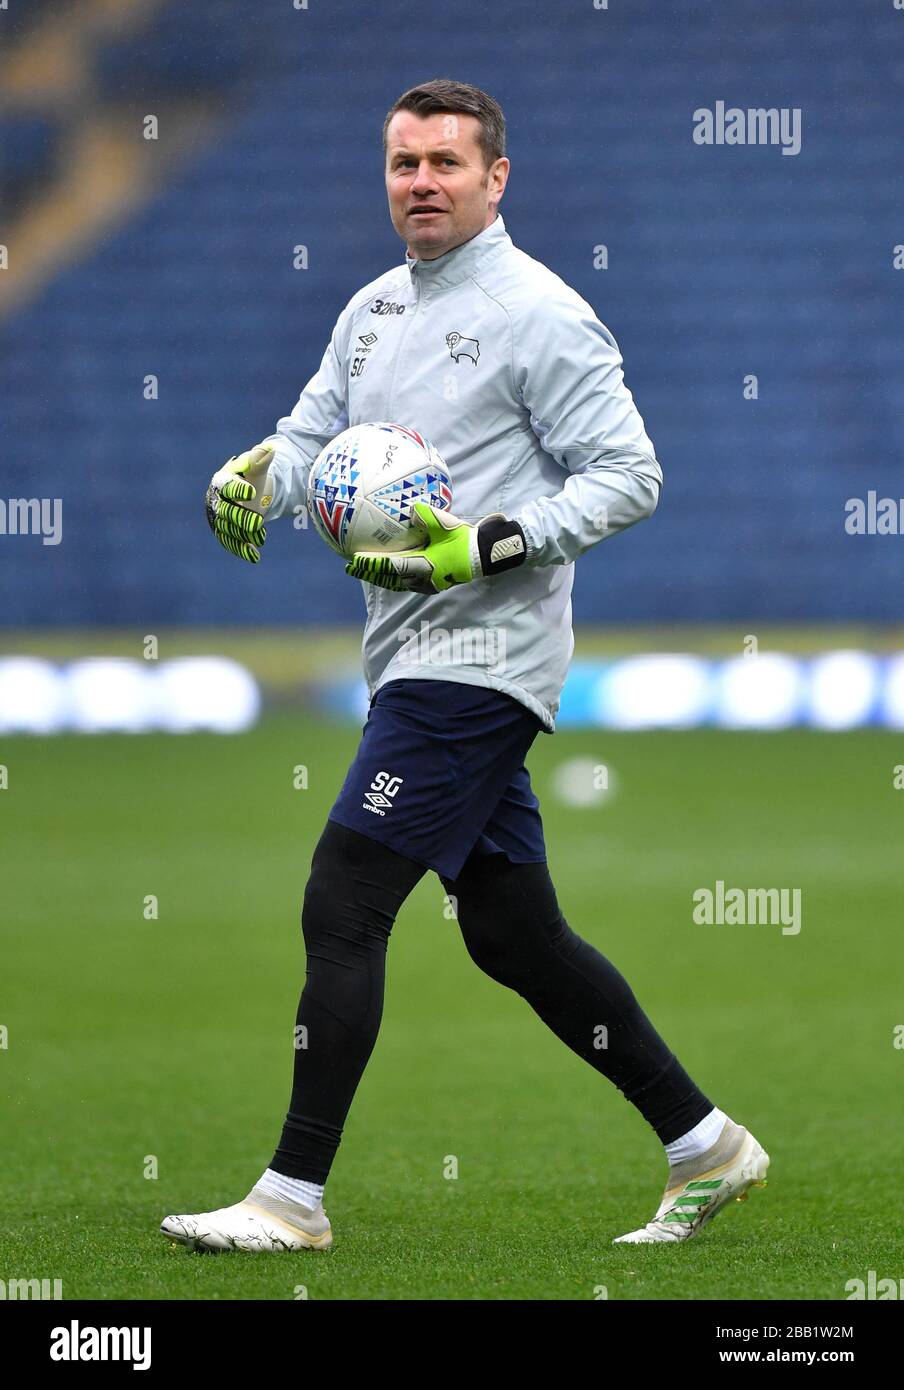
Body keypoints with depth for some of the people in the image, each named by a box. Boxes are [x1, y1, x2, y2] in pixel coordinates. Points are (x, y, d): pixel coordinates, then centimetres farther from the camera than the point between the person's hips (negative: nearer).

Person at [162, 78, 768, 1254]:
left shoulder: (538, 314, -10)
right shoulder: (374, 311, 16)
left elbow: (628, 475, -12)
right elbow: (315, 436, 16)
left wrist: (486, 547, -22)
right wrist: (248, 478, -7)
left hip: (477, 657, -9)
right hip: (419, 660, 9)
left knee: (342, 904, -12)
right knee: (513, 935, 12)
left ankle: (294, 1194, -7)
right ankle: (704, 1145, 20)